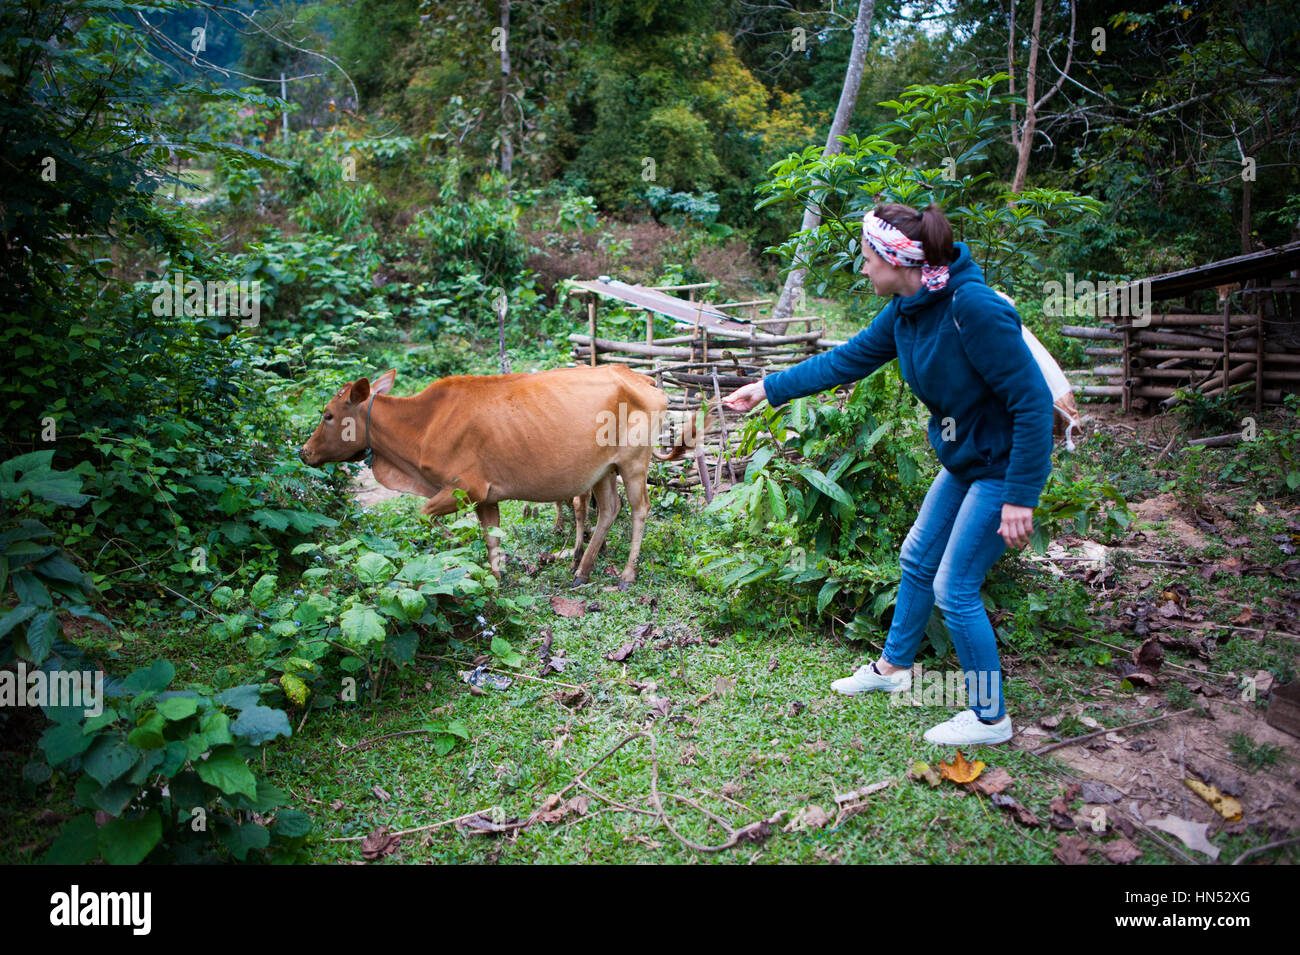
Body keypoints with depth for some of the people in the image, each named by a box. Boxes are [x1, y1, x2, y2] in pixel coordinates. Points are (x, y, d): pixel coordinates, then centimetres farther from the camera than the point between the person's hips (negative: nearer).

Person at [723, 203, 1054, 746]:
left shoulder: (974, 309, -29)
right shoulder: (905, 311, -3)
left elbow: (1033, 402, -27)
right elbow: (846, 360, 10)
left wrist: (1020, 497, -25)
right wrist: (768, 389, 12)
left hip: (1004, 465, -9)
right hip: (963, 459, 9)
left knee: (954, 586, -4)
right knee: (917, 559, 19)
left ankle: (990, 718, 15)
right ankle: (893, 666, 40)